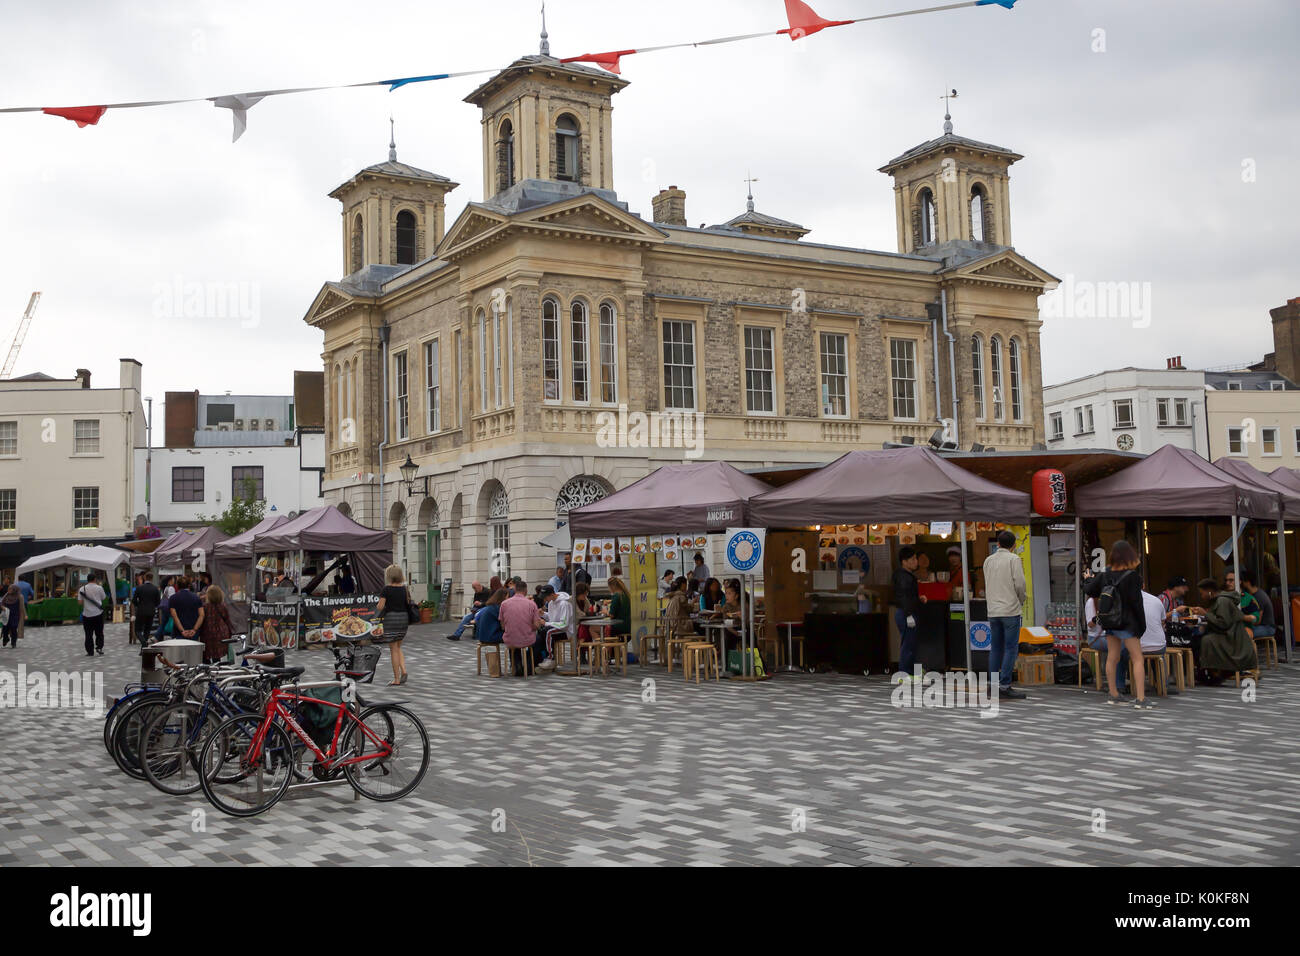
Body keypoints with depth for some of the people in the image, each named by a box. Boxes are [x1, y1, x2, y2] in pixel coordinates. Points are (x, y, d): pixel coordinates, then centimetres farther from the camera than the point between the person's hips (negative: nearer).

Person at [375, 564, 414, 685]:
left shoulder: (386, 589, -11)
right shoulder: (405, 589, 4)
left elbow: (380, 607, -11)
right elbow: (410, 604, 6)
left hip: (391, 618, -5)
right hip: (404, 618, 5)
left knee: (393, 649, 2)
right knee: (398, 648, 20)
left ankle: (396, 679, 5)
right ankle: (403, 671, 2)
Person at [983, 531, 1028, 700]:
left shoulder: (988, 560, 11)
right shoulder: (1013, 559, -5)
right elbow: (1019, 583, -12)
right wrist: (1022, 600, 7)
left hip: (993, 610, 6)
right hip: (1010, 610, -6)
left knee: (995, 648, 10)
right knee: (1011, 647, -4)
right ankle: (1005, 685, -9)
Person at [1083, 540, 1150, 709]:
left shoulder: (1105, 576, -2)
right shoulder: (1132, 576, -16)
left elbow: (1088, 590, 8)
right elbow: (1136, 602, -15)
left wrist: (1088, 579, 30)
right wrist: (1142, 625, -7)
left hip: (1109, 623, 6)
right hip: (1127, 623, -6)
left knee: (1112, 658, 13)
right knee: (1137, 659, -2)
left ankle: (1113, 695, 23)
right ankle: (1141, 698, -9)